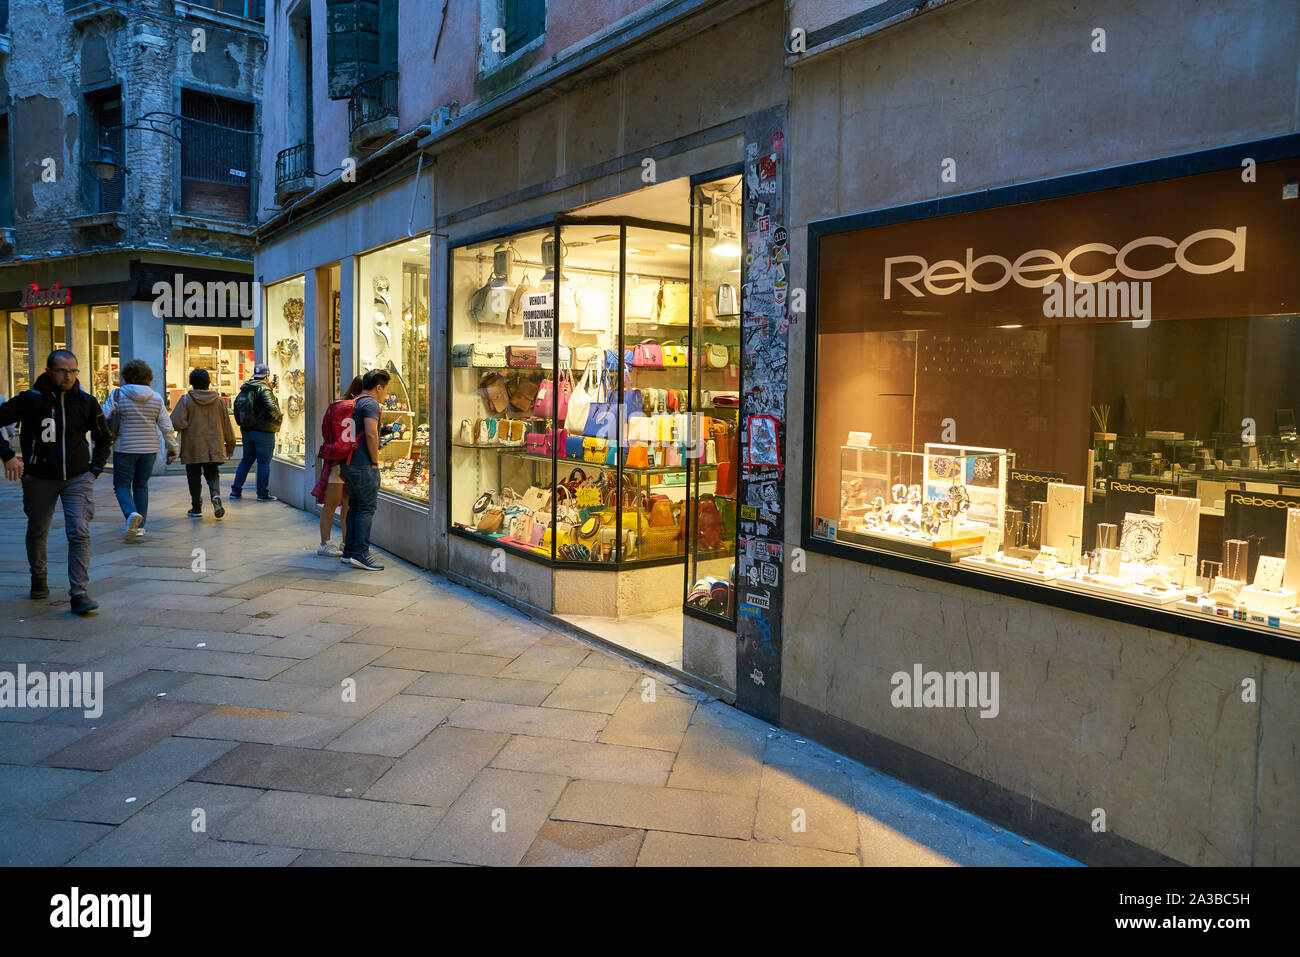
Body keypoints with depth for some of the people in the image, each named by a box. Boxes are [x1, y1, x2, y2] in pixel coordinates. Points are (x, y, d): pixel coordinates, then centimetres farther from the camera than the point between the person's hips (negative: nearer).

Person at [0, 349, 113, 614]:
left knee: (79, 533, -12)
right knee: (37, 532, 15)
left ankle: (79, 593, -14)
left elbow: (104, 438, 14)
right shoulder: (31, 400, -8)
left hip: (78, 478, 0)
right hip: (40, 479, 0)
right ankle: (38, 579, 39)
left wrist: (94, 470, 6)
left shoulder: (86, 402, 0)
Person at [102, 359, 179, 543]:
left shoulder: (118, 395, -7)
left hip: (125, 448, -3)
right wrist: (173, 447, 9)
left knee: (122, 485, 6)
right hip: (149, 449, 3)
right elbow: (166, 426, 1)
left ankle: (132, 514, -21)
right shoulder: (156, 398, 1)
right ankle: (140, 527, 14)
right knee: (141, 486, 13)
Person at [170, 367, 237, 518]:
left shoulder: (186, 400, -6)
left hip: (192, 448, -2)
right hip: (214, 448, 2)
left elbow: (176, 423, -16)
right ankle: (215, 494, -16)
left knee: (194, 476, 9)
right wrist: (230, 445, 18)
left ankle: (196, 507, 12)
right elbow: (227, 425, 8)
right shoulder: (218, 400, 3)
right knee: (212, 474, 13)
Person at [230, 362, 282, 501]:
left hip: (246, 430, 7)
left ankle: (236, 490, 17)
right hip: (263, 431, -7)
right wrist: (280, 417, -7)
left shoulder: (245, 389, 10)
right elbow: (271, 408, -22)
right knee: (264, 461, -1)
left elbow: (237, 405, 15)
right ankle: (263, 493, 1)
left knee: (246, 460, 17)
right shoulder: (264, 389, -13)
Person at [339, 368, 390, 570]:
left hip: (348, 463, 10)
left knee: (355, 507, 13)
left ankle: (349, 551, 16)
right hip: (363, 465, -10)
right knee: (367, 508, -7)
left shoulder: (355, 403, 21)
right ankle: (360, 553, -10)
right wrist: (375, 462, -13)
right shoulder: (370, 404, -10)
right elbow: (371, 434, -22)